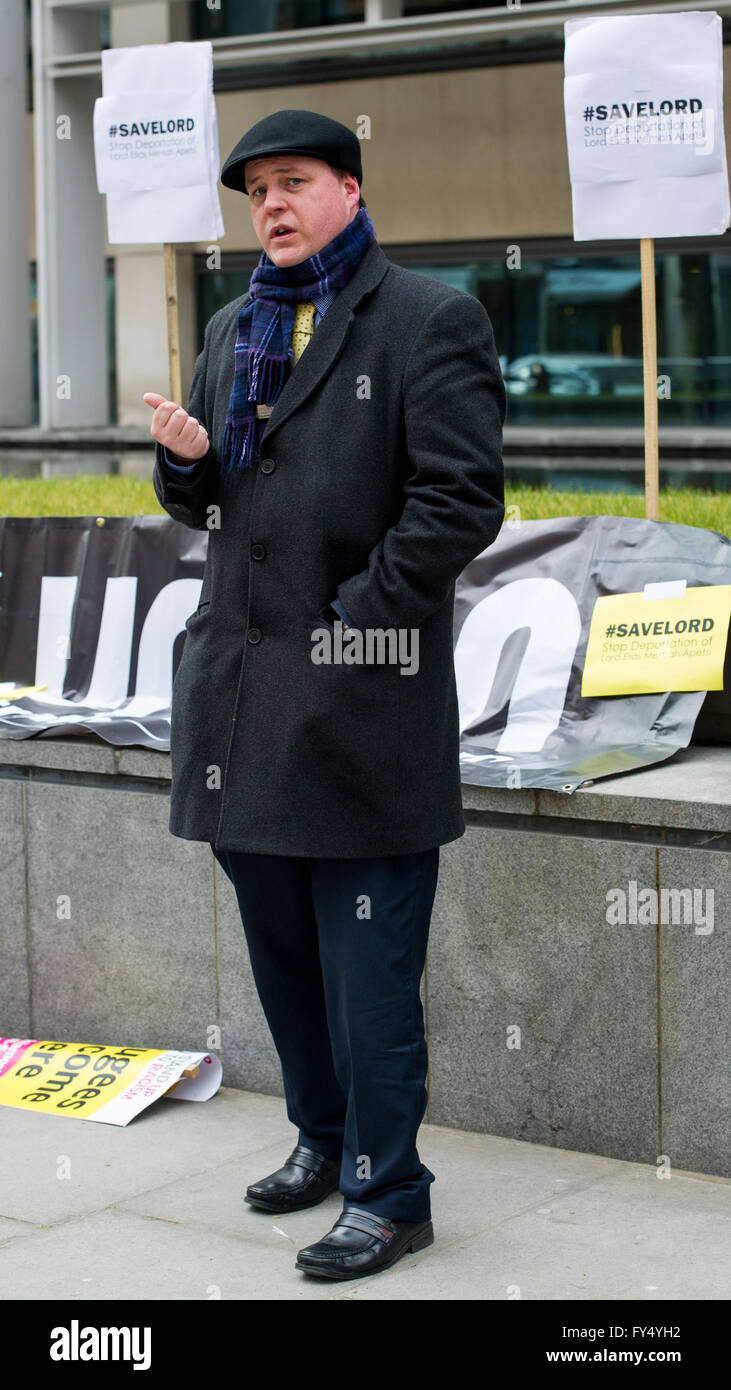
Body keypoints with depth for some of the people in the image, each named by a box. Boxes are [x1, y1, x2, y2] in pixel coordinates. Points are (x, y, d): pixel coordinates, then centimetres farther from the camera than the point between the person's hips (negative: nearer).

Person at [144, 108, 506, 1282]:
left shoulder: (429, 321, -6)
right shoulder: (234, 329, 16)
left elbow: (462, 503, -13)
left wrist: (352, 616, -15)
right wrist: (186, 457, -2)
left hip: (363, 696, -7)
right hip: (242, 693, 7)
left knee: (368, 965, -3)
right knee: (281, 948, 17)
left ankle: (388, 1196, 7)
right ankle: (323, 1140, 32)